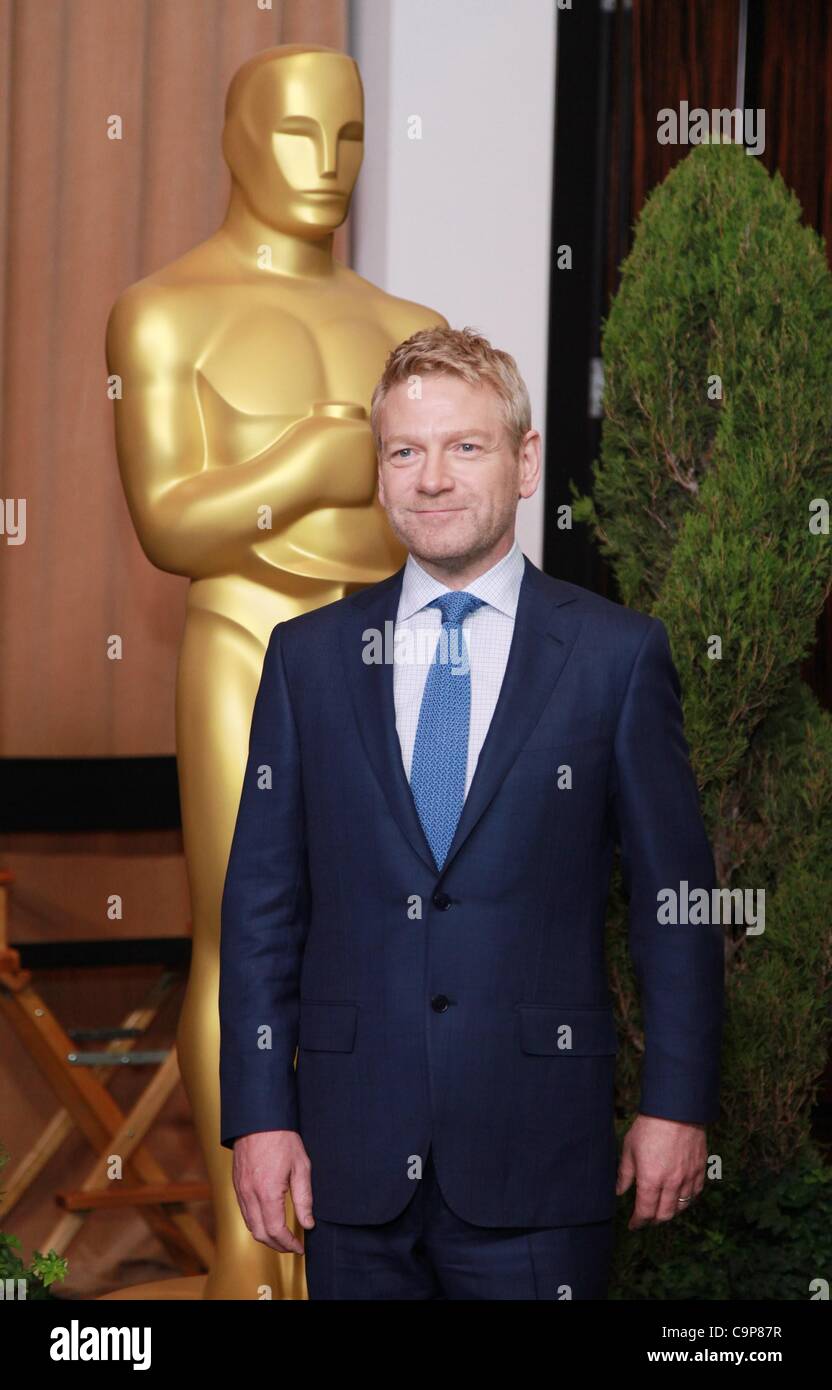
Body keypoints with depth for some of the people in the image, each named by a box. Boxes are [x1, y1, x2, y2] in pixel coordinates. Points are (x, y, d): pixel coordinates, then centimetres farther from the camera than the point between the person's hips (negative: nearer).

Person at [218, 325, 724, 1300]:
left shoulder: (617, 654, 1)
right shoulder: (308, 655, 8)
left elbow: (675, 894, 3)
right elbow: (262, 900, 7)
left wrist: (677, 1104, -1)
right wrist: (259, 1113, 1)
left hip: (538, 1158, -2)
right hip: (352, 1161, 2)